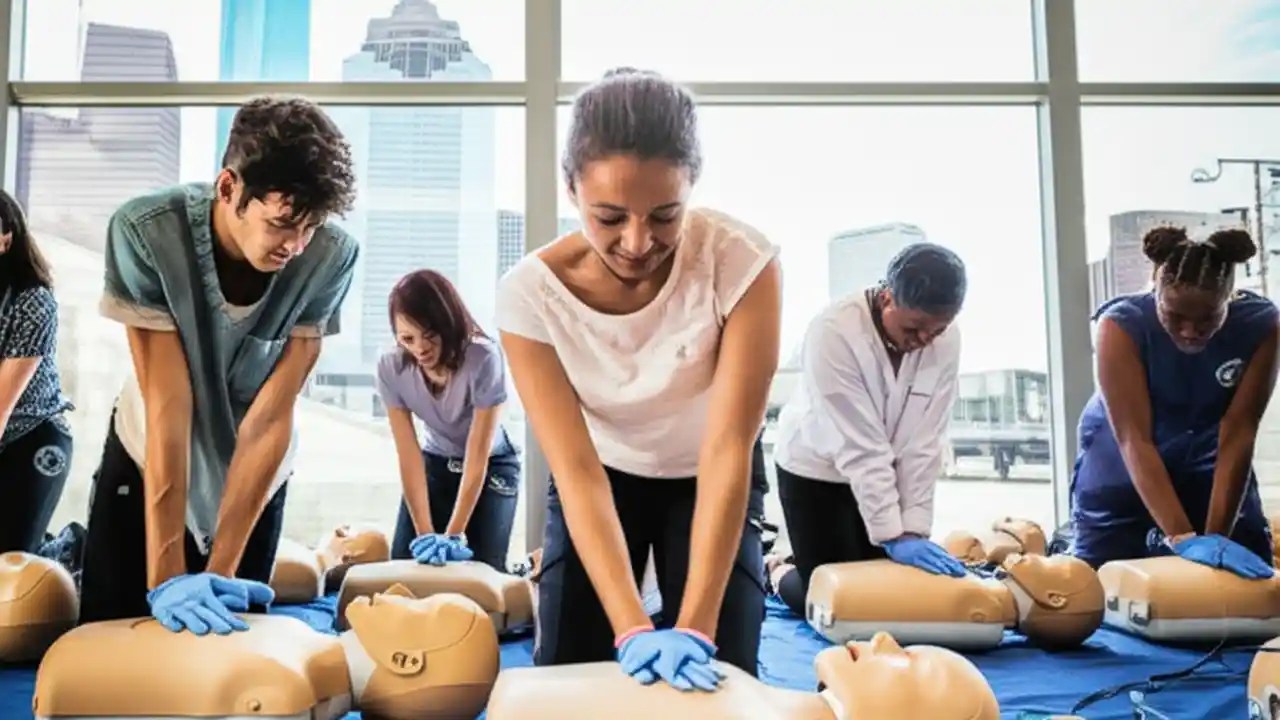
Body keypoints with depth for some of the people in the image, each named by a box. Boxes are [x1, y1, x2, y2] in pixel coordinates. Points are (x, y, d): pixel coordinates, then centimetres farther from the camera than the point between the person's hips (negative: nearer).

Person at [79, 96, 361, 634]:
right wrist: (166, 575, -30)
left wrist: (222, 569, -26)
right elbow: (168, 405, -30)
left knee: (233, 638, 9)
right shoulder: (146, 232, -29)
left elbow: (270, 415, -25)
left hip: (254, 471, 1)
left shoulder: (332, 256, -28)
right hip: (147, 458, 0)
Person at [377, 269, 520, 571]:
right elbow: (409, 457, -21)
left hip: (492, 466, -3)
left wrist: (454, 535, -30)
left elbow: (477, 458, -29)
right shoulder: (391, 367, -24)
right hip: (435, 463, 3)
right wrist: (425, 534, -26)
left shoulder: (484, 359, -34)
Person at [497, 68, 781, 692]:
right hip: (603, 479, 1)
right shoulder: (530, 294, -27)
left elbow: (728, 450, -31)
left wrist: (693, 625, -35)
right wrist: (632, 627, -36)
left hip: (708, 479, 0)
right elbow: (576, 470, -27)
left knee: (720, 676, -6)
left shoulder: (741, 261, -31)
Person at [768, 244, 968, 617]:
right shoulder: (835, 330, -31)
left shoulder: (946, 338, -17)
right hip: (816, 467, -5)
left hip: (884, 473, 5)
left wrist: (914, 528, -20)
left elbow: (925, 441, -17)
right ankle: (777, 571, 29)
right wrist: (894, 535, -32)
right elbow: (858, 446, -31)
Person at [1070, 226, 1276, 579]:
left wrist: (1216, 535, -28)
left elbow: (1237, 437, -23)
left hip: (1207, 465, 2)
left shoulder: (1259, 325, -22)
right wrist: (1183, 538, -40)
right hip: (1121, 471, -2)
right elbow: (1135, 440, -33)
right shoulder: (1122, 324, -29)